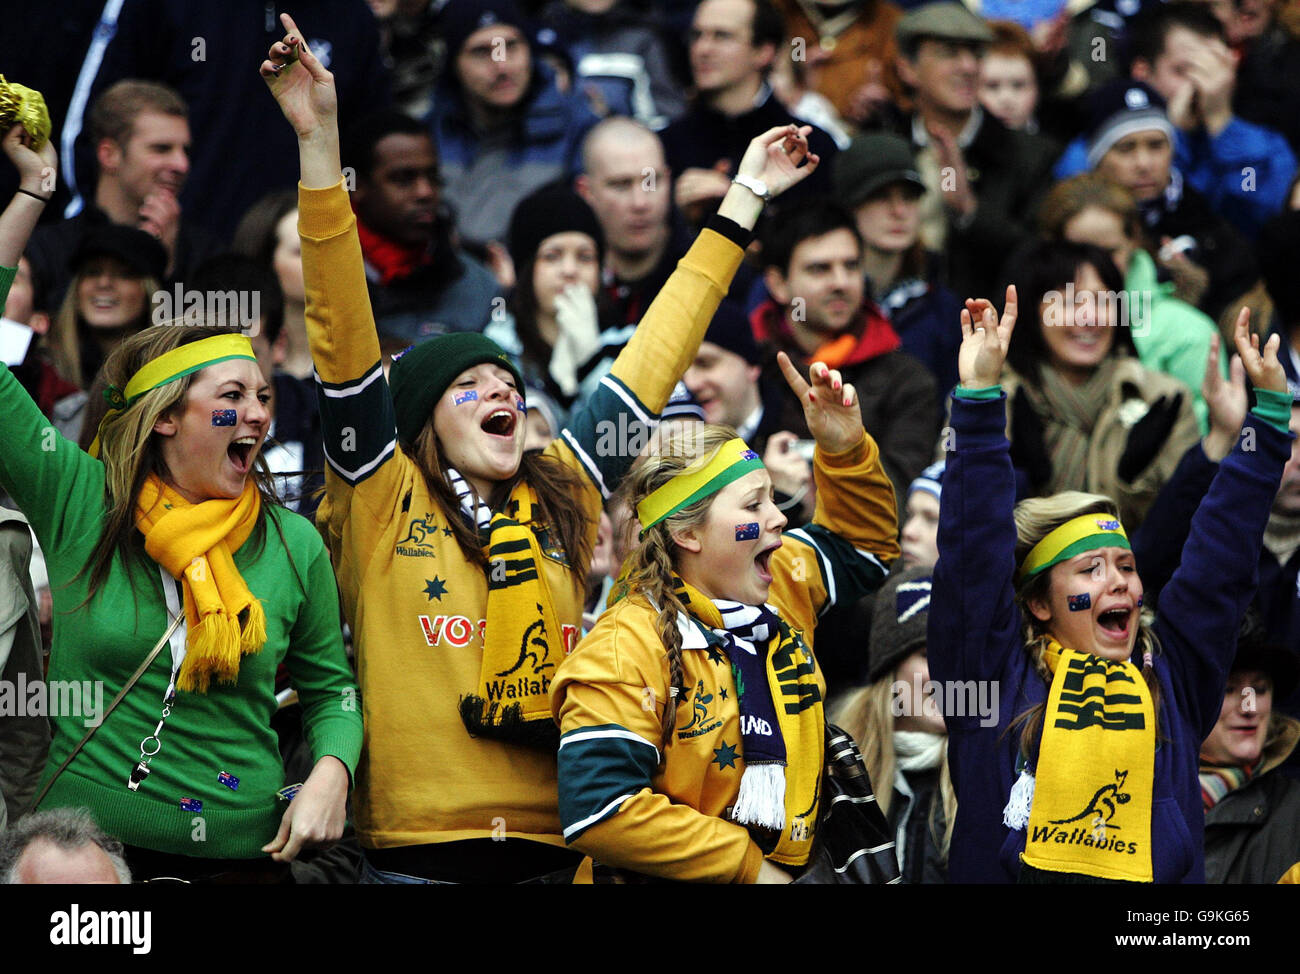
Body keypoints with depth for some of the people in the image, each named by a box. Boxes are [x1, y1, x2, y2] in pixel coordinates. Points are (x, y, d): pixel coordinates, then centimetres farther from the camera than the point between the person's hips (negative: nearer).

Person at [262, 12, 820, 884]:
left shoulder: (563, 499, 14)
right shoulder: (382, 500, 3)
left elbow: (654, 357, 19)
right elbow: (343, 334, -5)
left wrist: (741, 205, 24)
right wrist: (321, 149, -13)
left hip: (550, 847, 4)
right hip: (418, 852, -4)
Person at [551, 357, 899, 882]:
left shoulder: (786, 590, 11)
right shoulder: (628, 648, -11)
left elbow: (862, 543, 32)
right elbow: (597, 810, -20)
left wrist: (846, 447, 12)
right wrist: (748, 866, -15)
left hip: (789, 866, 4)